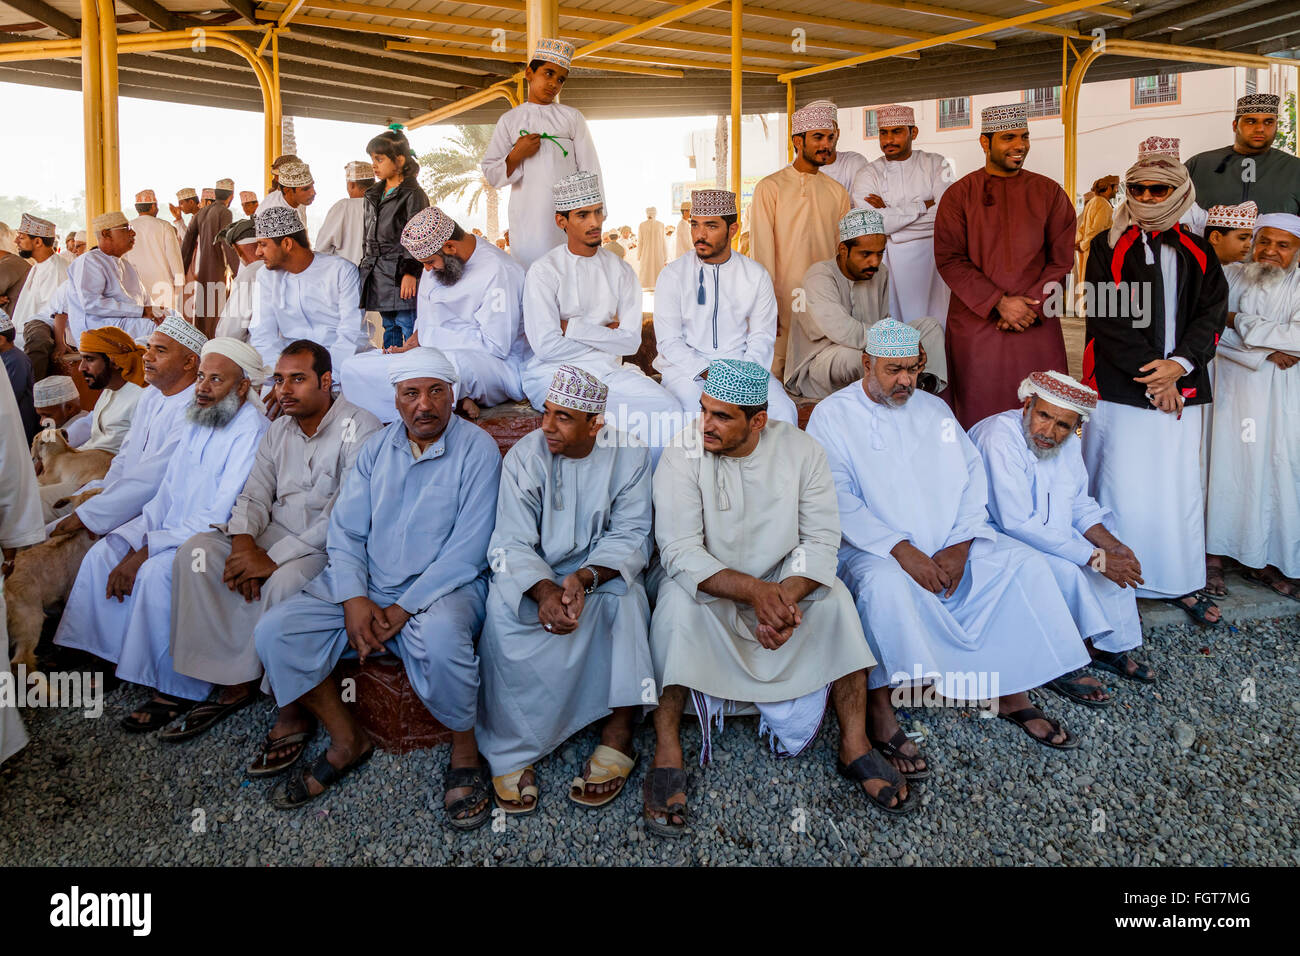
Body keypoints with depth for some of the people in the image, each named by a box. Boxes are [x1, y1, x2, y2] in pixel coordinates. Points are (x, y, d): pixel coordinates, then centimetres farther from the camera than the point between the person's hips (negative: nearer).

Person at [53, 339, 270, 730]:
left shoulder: (252, 431, -19)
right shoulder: (197, 422, 10)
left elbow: (219, 517, -23)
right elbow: (167, 494, 10)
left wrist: (147, 551, -22)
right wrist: (133, 546, -4)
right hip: (176, 529, 9)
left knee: (157, 571, -29)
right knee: (103, 553, -1)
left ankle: (175, 691, -15)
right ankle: (107, 657, 11)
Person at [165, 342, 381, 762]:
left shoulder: (359, 429, -13)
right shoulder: (278, 429, 13)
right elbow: (255, 494, 9)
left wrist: (273, 558, -24)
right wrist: (244, 544, -14)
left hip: (330, 545, -8)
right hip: (277, 531, 8)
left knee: (283, 581, -36)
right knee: (197, 551, -12)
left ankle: (295, 712, -18)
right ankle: (236, 682, -5)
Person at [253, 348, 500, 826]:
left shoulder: (477, 448, -6)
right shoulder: (377, 446, 10)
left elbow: (468, 549, -14)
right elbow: (345, 529, 6)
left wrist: (404, 610, -18)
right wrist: (355, 599, -12)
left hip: (443, 586, -5)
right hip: (366, 585, 5)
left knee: (440, 639, -38)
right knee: (275, 630, -11)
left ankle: (465, 750, -10)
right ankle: (347, 741, 7)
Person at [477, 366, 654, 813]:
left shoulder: (629, 454, -5)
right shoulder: (524, 456, -7)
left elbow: (630, 537, -10)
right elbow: (512, 544, -14)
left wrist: (583, 578, -30)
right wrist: (544, 591, -35)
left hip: (601, 570, 0)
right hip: (534, 575, 0)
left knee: (625, 595, -32)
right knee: (501, 610, -29)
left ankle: (618, 731, -22)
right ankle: (510, 753, -17)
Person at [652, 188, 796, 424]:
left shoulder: (756, 276, 7)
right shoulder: (672, 275, 2)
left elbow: (762, 337, 4)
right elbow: (669, 341, -3)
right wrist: (706, 373, -18)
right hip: (686, 367, -2)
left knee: (783, 411, -23)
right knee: (698, 413, -33)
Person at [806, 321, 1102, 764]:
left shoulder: (934, 408, 15)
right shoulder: (833, 416, -2)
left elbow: (972, 474, 8)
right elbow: (838, 499, -13)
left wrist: (960, 545, -8)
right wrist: (901, 550, -22)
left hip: (950, 548, 6)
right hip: (871, 547, -5)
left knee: (1025, 563, -12)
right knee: (883, 582, -37)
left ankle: (1011, 692, -4)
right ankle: (880, 714, -24)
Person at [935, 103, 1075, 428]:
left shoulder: (1049, 193, 8)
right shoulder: (959, 194, 3)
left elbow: (1061, 259, 5)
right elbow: (949, 259, -5)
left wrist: (1032, 306, -9)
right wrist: (999, 303, -12)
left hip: (1037, 325, 1)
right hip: (974, 324, -1)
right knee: (978, 413, 3)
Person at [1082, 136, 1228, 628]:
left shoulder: (1197, 252, 12)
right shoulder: (1108, 248, 2)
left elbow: (1212, 312, 5)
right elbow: (1106, 317, -7)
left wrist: (1180, 363, -12)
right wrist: (1150, 376, -12)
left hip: (1180, 387, 3)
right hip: (1121, 386, -3)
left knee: (1180, 485, 8)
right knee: (1122, 485, -1)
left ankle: (1181, 583, 20)